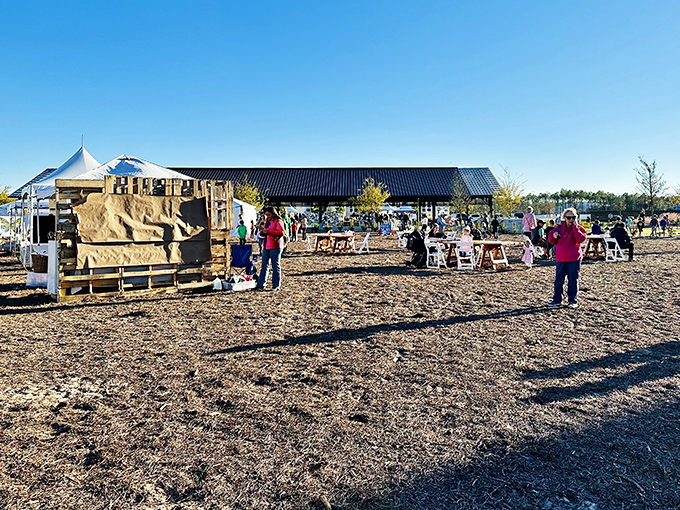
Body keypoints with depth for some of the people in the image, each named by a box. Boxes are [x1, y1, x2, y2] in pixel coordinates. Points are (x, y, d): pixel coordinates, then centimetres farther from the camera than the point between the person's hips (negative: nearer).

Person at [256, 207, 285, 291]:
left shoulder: (278, 222, -6)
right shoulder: (267, 222, 18)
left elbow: (282, 232, -20)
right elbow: (261, 233, 22)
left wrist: (268, 231, -23)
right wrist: (262, 231, -3)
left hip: (275, 247, -8)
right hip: (266, 246, 8)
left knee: (275, 266, 0)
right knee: (264, 265, 8)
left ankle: (276, 285, 8)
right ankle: (261, 284, 11)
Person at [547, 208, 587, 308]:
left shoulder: (578, 228, 1)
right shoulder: (559, 228, 9)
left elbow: (580, 239, -17)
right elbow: (552, 241, 13)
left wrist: (575, 227, -17)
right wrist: (553, 236, -9)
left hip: (574, 259, -3)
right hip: (561, 259, 3)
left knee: (573, 280, 2)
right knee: (558, 280, 6)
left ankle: (573, 300, 12)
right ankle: (557, 299, 16)